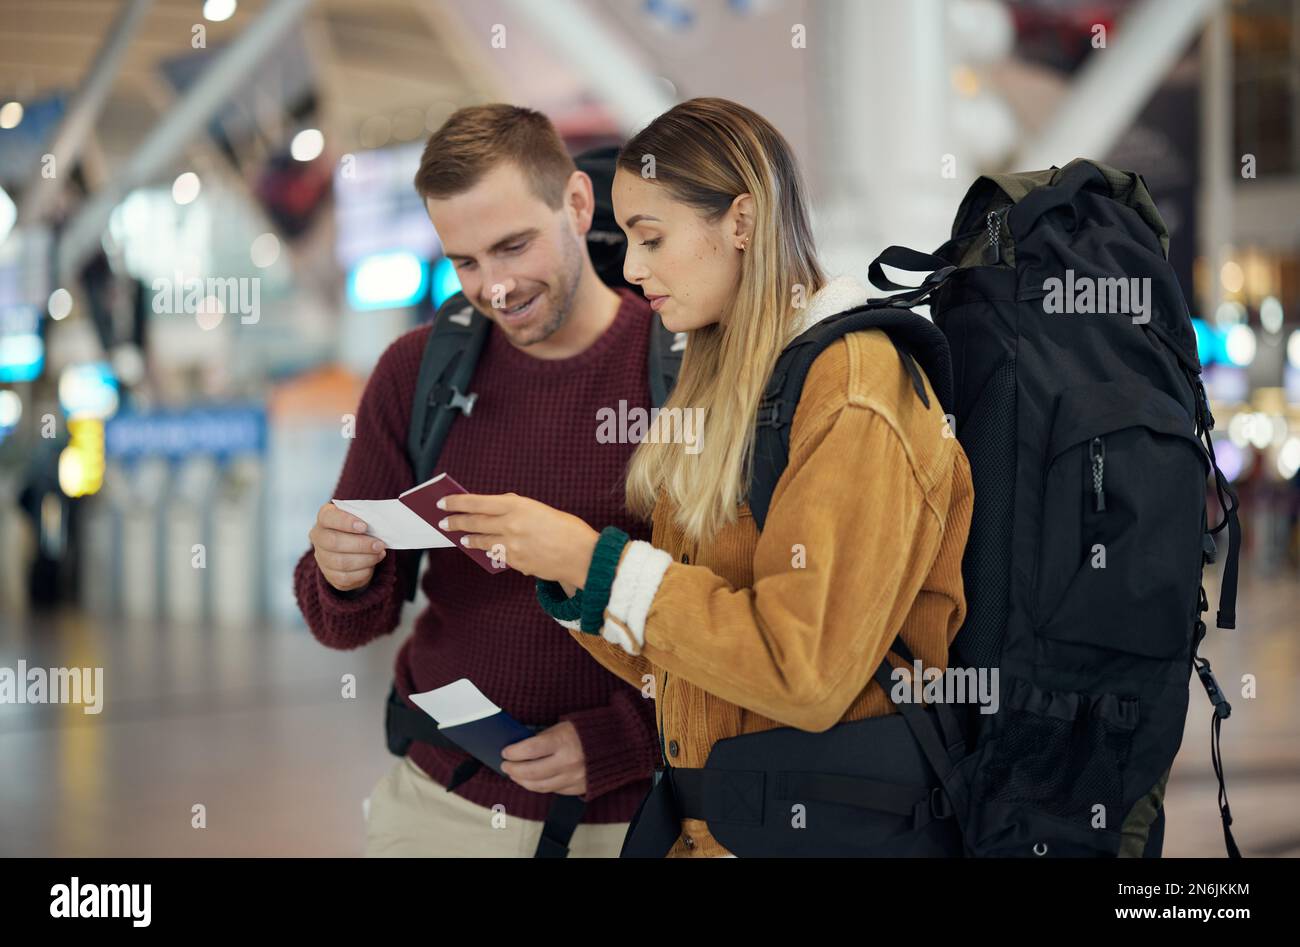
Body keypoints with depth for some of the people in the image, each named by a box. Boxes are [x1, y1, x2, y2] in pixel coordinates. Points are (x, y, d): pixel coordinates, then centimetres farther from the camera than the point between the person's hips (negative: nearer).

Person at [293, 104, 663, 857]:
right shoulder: (417, 372, -1)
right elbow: (349, 626, 3)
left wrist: (620, 742, -19)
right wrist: (343, 578, -19)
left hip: (621, 818, -3)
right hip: (439, 801, 3)